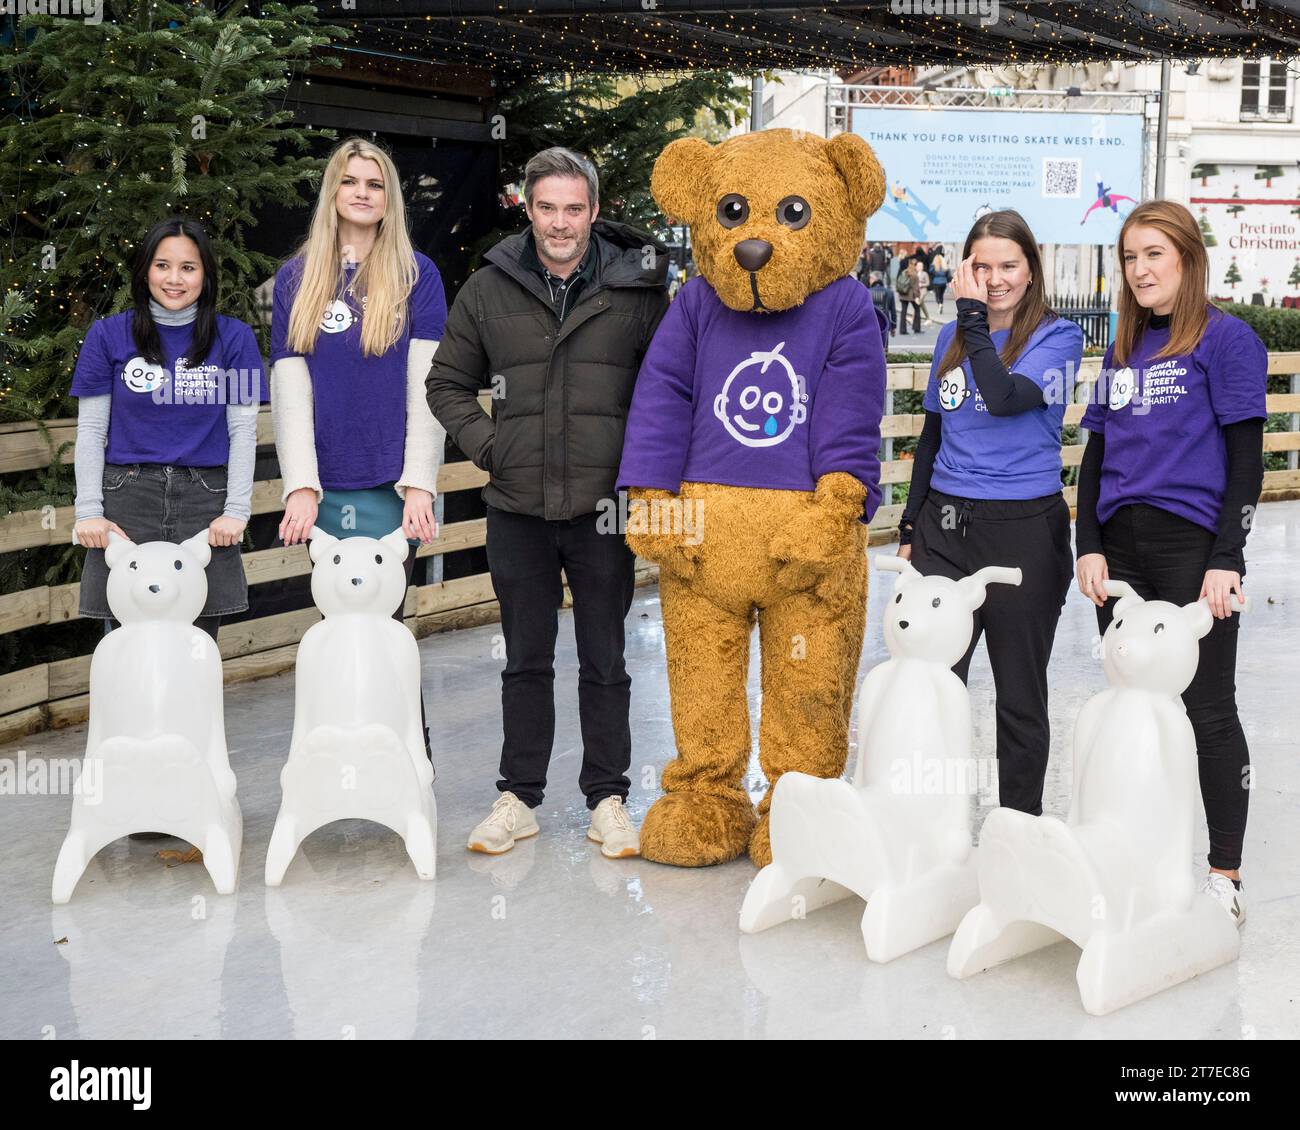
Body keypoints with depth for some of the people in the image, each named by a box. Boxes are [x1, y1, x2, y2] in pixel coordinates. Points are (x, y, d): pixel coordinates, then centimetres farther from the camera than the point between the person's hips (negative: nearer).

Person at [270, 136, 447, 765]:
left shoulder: (415, 276, 5)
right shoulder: (295, 280, 11)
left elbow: (424, 386, -1)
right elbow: (290, 389, 4)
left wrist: (419, 483, -10)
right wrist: (301, 486, -6)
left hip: (390, 484, -2)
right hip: (326, 487, 2)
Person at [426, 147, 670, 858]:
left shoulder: (638, 288, 0)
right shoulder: (489, 290, 4)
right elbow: (447, 383, 14)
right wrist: (485, 445, 1)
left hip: (604, 508, -1)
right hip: (518, 508, 2)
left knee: (604, 662, 8)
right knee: (526, 662, 12)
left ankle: (608, 798, 19)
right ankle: (519, 797, 22)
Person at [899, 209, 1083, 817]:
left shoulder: (1058, 337, -4)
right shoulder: (952, 337, 11)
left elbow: (1004, 397, -23)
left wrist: (975, 314, -14)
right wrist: (910, 527, 16)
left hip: (1025, 530, -4)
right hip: (945, 526, 4)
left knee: (1020, 693, 7)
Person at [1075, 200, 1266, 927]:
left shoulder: (1227, 339, -2)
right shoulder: (1123, 351, 15)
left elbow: (1246, 457, -7)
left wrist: (1227, 559, -14)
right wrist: (1090, 545, 4)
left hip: (1192, 545, -6)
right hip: (1122, 547, 6)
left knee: (1207, 709, -2)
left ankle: (1225, 877, 7)